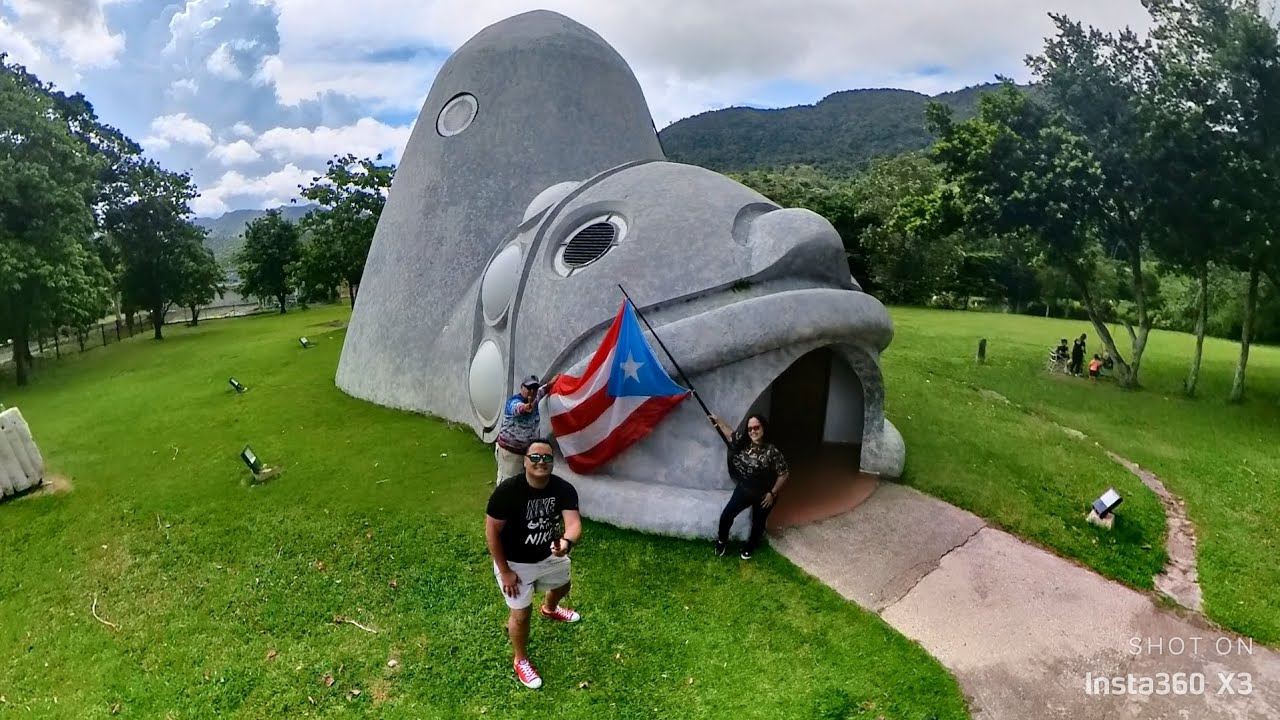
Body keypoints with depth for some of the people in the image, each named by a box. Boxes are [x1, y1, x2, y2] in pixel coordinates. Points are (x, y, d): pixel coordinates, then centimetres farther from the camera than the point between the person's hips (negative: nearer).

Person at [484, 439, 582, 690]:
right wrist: (504, 571, -18)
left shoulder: (563, 489, -22)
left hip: (550, 555, 5)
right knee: (521, 614, 6)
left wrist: (567, 542, -57)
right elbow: (492, 532, -22)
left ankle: (549, 609, 68)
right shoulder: (507, 491, -32)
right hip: (515, 562, -5)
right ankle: (520, 660, 37)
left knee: (562, 586, 30)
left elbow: (574, 522, -33)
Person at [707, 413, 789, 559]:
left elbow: (783, 475, -18)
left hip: (763, 494, -3)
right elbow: (730, 433, 10)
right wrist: (718, 420, 7)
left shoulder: (772, 451, -26)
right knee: (726, 515, 2)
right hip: (744, 489, 3)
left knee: (758, 523, 18)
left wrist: (773, 493, -16)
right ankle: (722, 541, 31)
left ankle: (750, 547, 46)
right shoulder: (742, 441, -13)